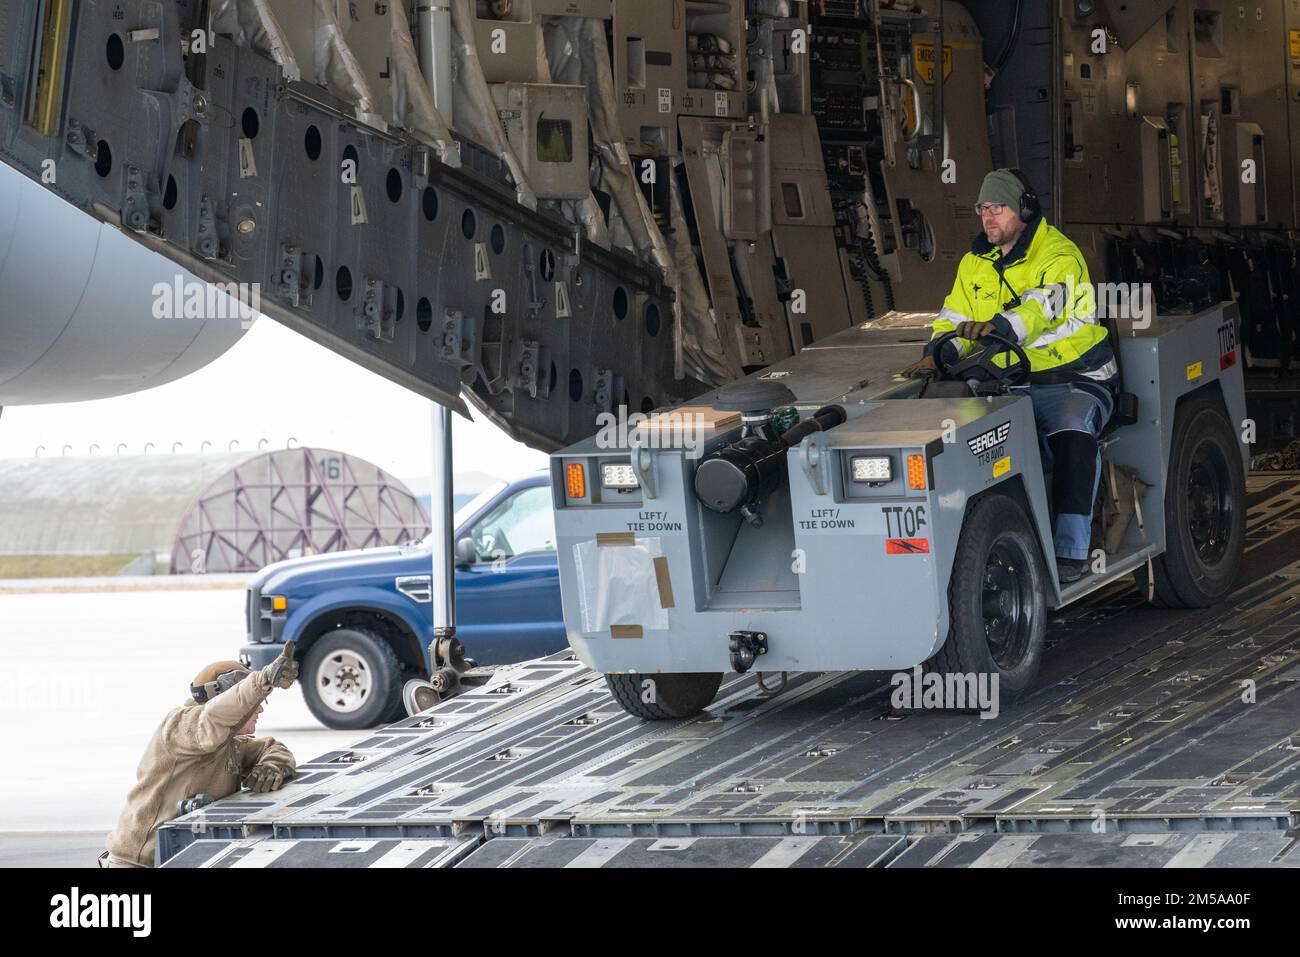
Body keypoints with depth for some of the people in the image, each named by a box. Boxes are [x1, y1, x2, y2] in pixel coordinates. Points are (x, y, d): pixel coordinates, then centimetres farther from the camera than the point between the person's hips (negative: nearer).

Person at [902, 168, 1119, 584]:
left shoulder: (1058, 256, -10)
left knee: (1072, 434, -35)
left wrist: (997, 326, -47)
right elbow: (956, 318, 12)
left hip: (1072, 378, -6)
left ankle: (1070, 550, -35)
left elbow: (1043, 306, -28)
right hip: (1010, 387, 6)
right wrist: (937, 354, -10)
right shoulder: (975, 263, 13)